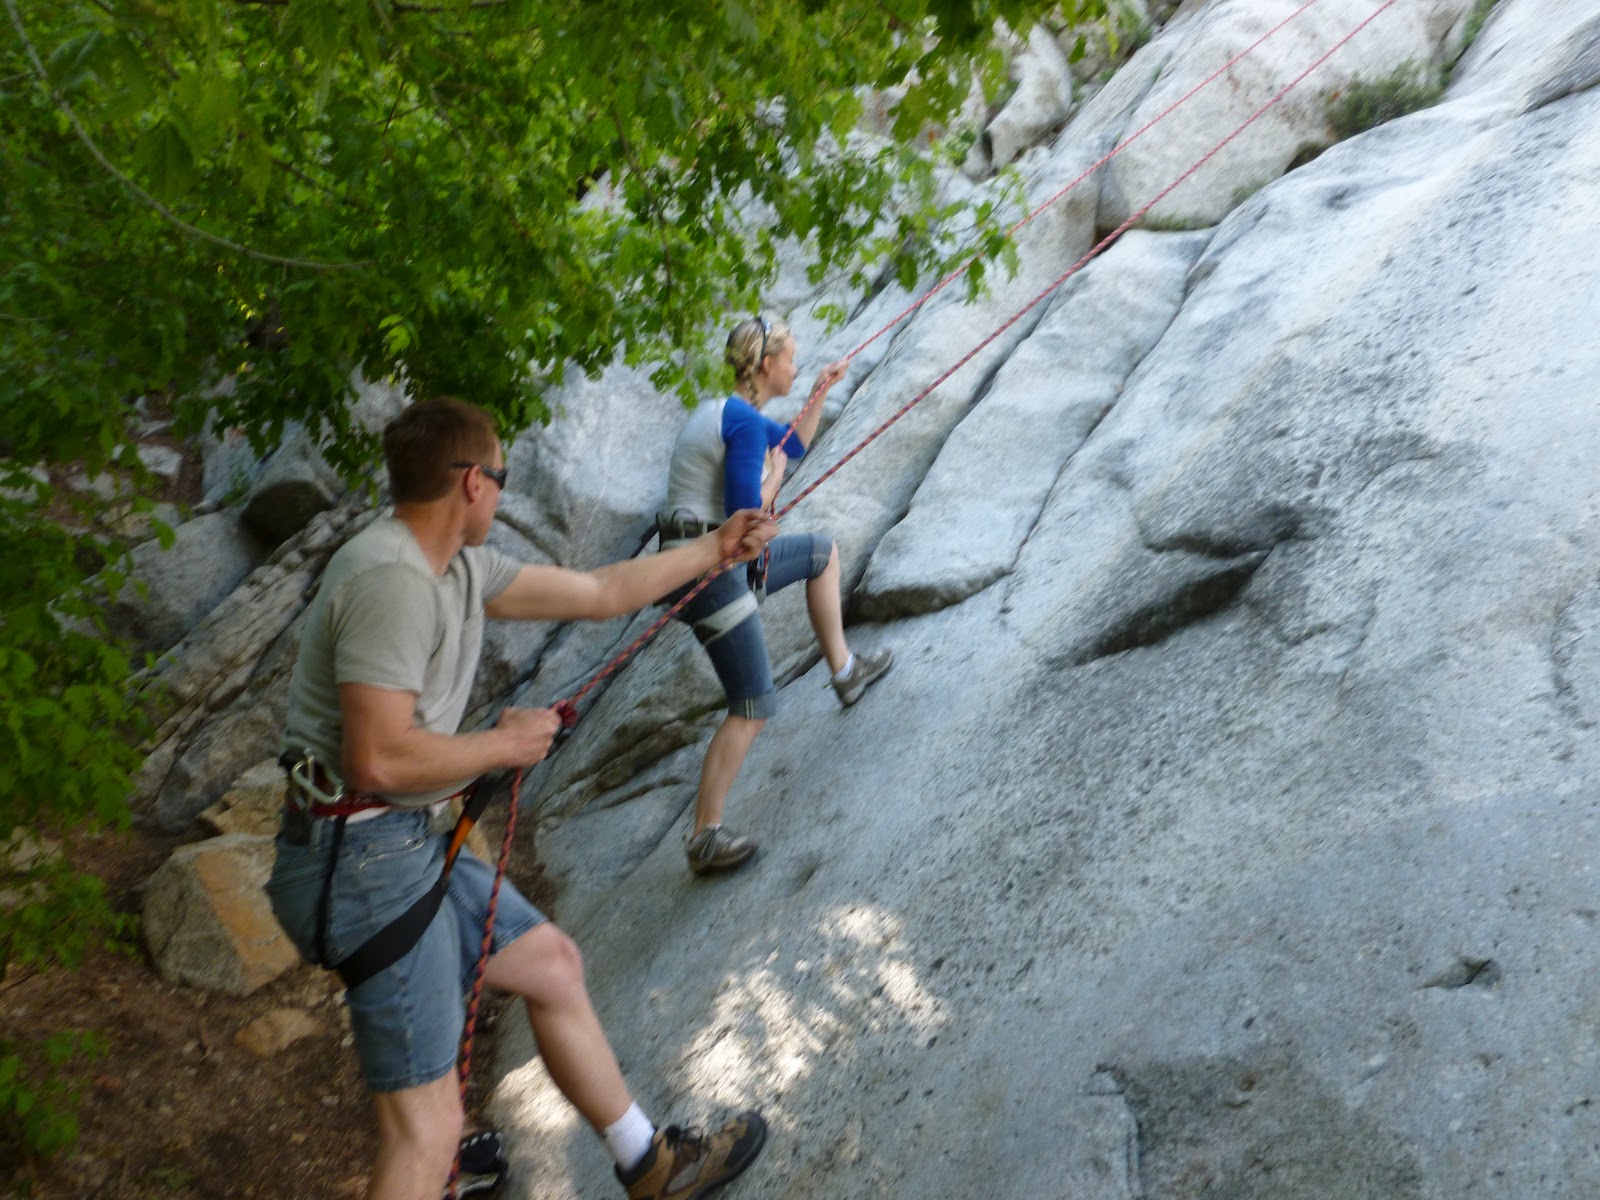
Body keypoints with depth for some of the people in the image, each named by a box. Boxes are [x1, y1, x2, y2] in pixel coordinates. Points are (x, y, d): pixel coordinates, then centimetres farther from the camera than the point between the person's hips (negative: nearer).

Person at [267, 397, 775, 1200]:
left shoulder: (459, 565, 9)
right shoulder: (390, 578, -21)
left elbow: (598, 595, 18)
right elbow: (379, 760, -27)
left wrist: (711, 551, 25)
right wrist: (504, 746, -11)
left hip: (409, 846, 11)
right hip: (365, 860, -10)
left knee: (552, 964, 21)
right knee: (428, 1127, -6)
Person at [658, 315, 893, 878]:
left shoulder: (726, 412, 14)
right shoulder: (744, 423, -16)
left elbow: (793, 446, 29)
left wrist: (819, 395, 23)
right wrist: (773, 475, -5)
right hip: (710, 572, -10)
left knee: (823, 552, 26)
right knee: (753, 707, -6)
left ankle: (844, 668, 34)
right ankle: (705, 838, 2)